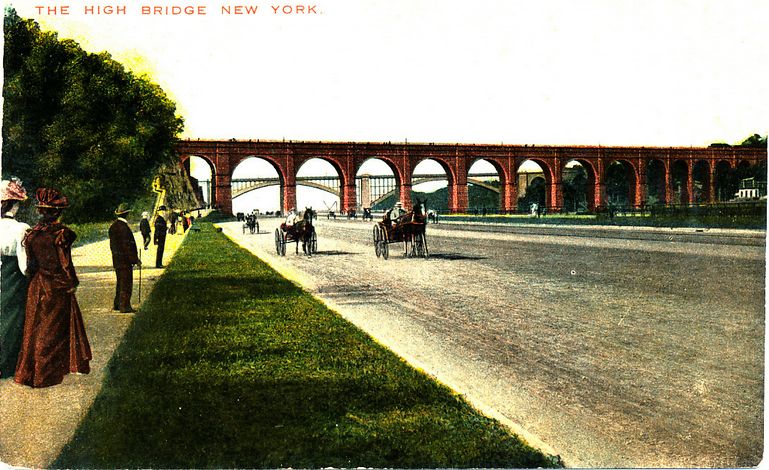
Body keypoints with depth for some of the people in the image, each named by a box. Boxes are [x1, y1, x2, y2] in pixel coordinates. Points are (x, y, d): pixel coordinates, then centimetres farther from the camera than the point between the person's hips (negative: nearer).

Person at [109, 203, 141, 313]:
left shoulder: (113, 226, 11)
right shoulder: (123, 227, -20)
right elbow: (127, 246, -20)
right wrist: (135, 260, -15)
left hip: (116, 259, 10)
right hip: (125, 260, -10)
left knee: (120, 282, 19)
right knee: (126, 283, -3)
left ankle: (117, 304, 25)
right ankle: (125, 306, 0)